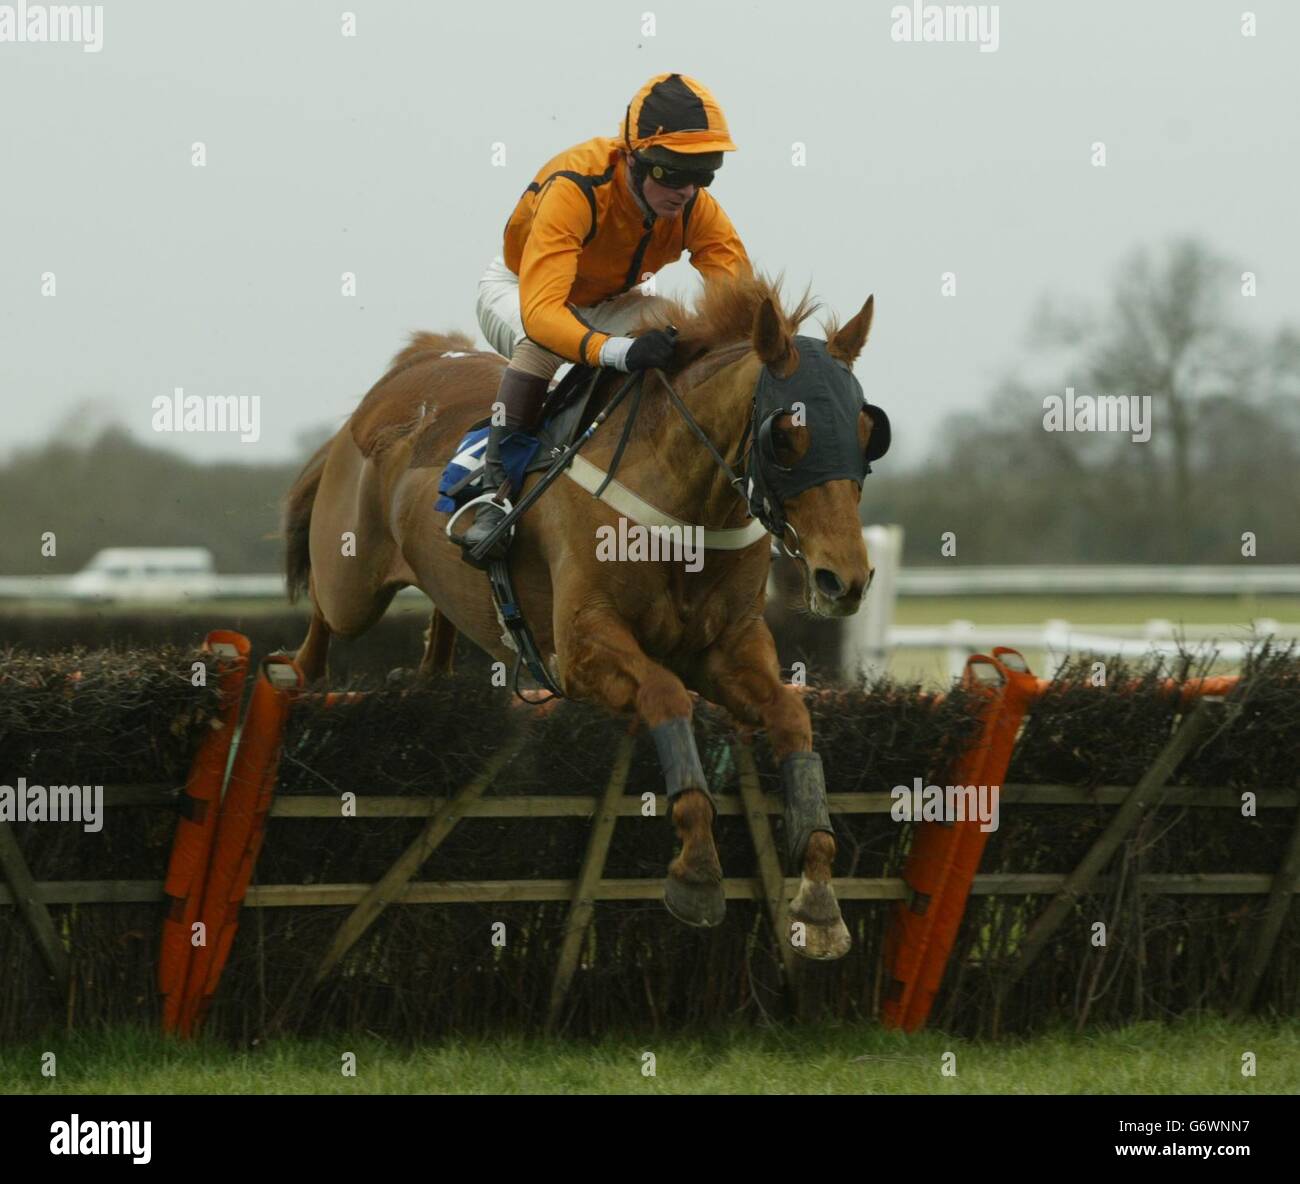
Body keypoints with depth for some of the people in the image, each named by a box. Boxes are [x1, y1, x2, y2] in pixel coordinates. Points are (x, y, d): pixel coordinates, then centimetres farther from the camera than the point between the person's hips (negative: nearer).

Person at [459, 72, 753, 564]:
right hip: (519, 288, -5)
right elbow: (539, 311, -51)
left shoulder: (699, 210, -24)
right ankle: (495, 490, -30)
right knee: (541, 344, -39)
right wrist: (618, 351, -68)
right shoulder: (574, 189, -40)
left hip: (611, 301, 5)